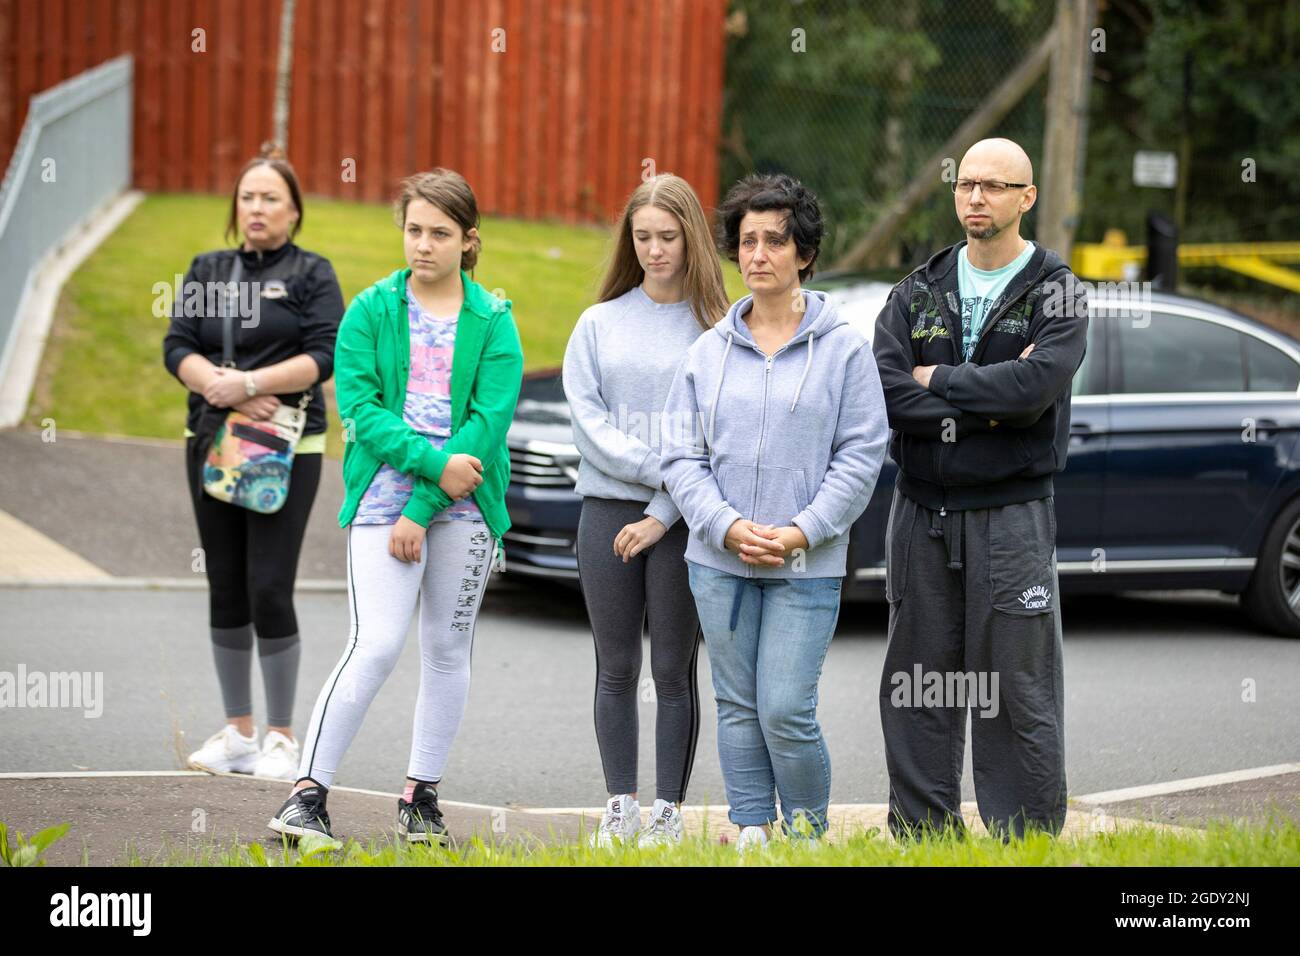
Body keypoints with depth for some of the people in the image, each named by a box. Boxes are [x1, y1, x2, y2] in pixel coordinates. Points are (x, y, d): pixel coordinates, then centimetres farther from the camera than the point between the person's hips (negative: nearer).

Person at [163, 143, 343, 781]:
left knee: (270, 590, -9)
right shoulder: (207, 271, 13)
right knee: (226, 589, 7)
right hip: (211, 445, 4)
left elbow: (324, 355, -10)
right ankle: (237, 732, 17)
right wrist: (225, 390, -15)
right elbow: (177, 347, 3)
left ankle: (281, 738, 0)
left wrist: (248, 383, -19)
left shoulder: (311, 274, 2)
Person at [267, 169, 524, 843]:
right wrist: (434, 462, -18)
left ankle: (421, 795, 20)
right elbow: (359, 406, -4)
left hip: (465, 506, 2)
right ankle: (308, 793, -9)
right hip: (382, 499, -2)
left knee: (448, 650, 8)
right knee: (376, 645, -13)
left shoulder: (494, 323, 3)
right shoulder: (370, 312, 4)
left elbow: (489, 419, -5)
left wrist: (421, 510, -13)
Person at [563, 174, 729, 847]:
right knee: (617, 668, 6)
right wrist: (656, 466, -12)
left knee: (673, 669, 2)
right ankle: (619, 807, 13)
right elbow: (586, 418, 1)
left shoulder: (717, 326, 0)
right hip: (607, 507, 2)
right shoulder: (599, 323, 9)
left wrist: (665, 512, -12)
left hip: (682, 518, -2)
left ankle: (669, 810, 8)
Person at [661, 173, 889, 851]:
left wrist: (800, 533, -12)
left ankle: (808, 829, 12)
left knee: (786, 712, -8)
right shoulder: (709, 350, 8)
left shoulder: (843, 349, 0)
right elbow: (682, 457, 5)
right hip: (719, 561, 3)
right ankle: (751, 833, 17)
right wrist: (729, 527, -10)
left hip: (806, 566, -3)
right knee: (738, 708, 7)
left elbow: (860, 457, -3)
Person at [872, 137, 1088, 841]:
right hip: (922, 512, 4)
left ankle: (1025, 840, 4)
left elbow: (1035, 385, -18)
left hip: (1011, 515, -4)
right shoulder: (918, 291, 10)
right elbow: (883, 391, -5)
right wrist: (984, 407, -12)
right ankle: (920, 836, 14)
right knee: (917, 688, 7)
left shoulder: (1056, 293, 1)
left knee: (1019, 692, -2)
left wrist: (937, 380, -8)